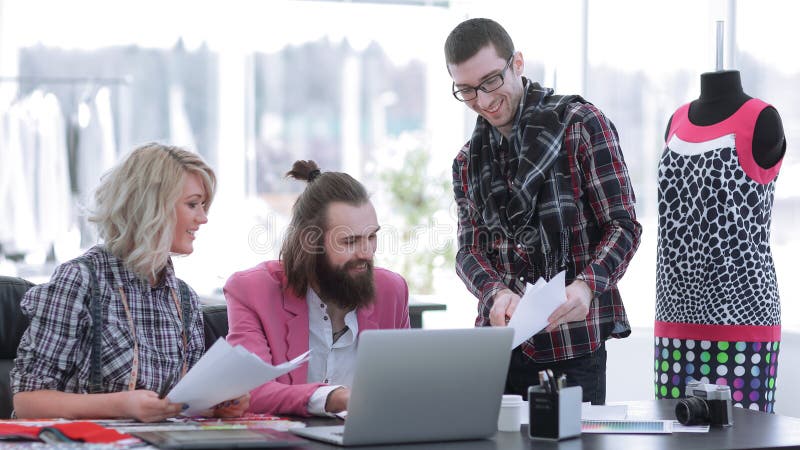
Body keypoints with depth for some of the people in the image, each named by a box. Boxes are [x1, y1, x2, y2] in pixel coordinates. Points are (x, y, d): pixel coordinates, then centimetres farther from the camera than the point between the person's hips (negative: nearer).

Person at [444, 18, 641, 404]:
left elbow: (623, 226, -6)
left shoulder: (580, 123, -2)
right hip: (499, 341, 4)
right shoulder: (469, 161, 14)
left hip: (572, 341, -4)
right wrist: (497, 293, -14)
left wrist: (586, 285, -23)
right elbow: (468, 251, 9)